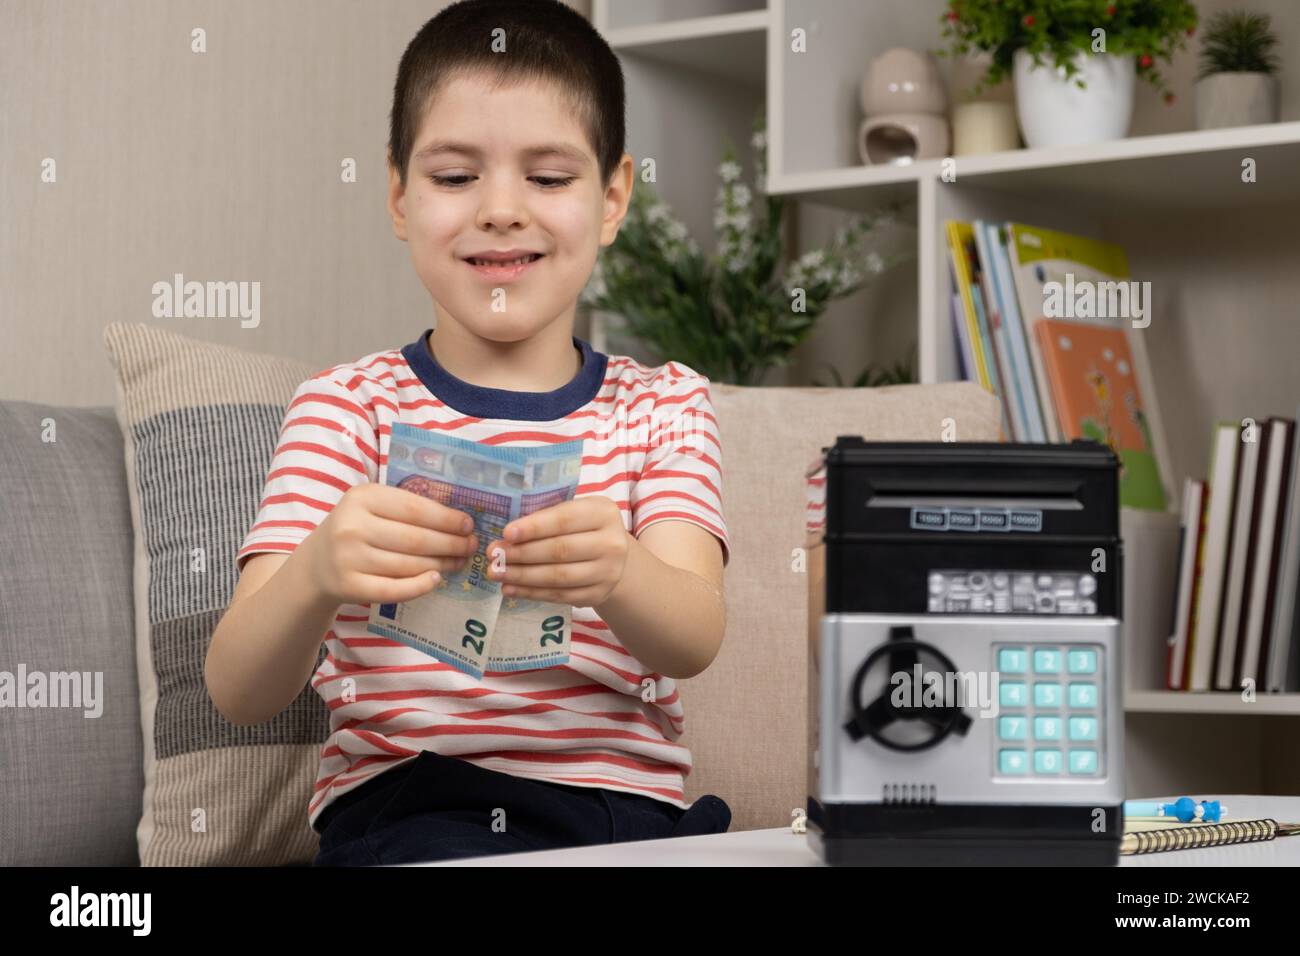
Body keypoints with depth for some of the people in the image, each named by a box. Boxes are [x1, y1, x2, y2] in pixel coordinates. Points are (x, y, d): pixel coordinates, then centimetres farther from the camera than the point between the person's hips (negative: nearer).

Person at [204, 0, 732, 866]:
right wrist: (317, 574, -28)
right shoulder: (350, 406, 9)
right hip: (406, 807, -2)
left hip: (629, 803, 2)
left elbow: (695, 639, -6)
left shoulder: (664, 404, 14)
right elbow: (241, 694, -4)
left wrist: (613, 574, -32)